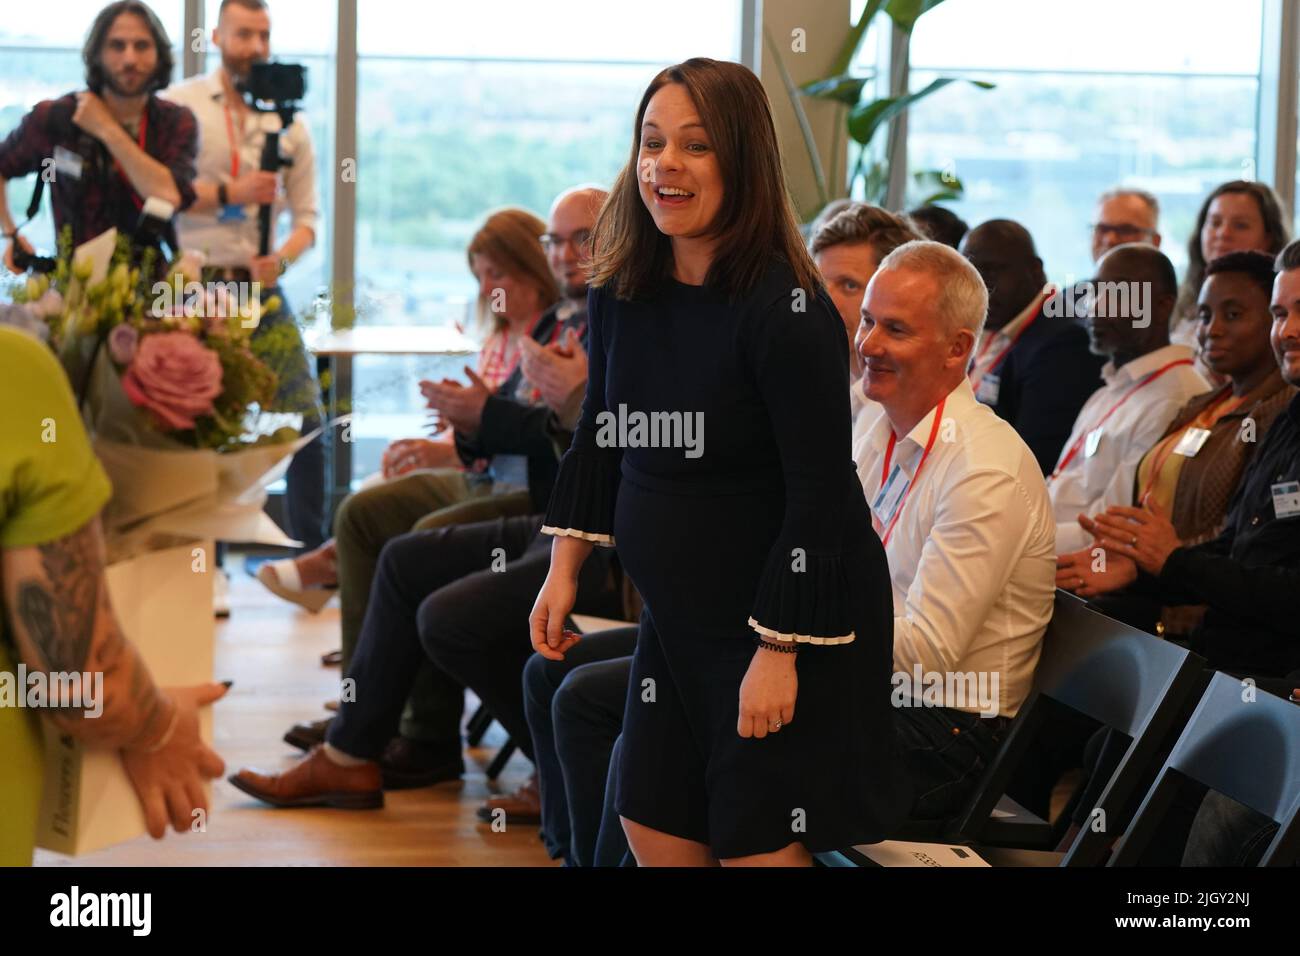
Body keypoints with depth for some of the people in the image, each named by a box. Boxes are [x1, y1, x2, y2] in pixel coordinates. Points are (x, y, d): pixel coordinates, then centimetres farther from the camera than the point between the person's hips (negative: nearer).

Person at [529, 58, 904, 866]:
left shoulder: (788, 309, -22)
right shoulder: (622, 292, 0)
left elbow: (821, 495, -22)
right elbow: (600, 436, 14)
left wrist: (779, 652, -21)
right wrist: (565, 570, 11)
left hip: (789, 620, -7)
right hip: (680, 614, 7)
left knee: (754, 843, 2)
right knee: (653, 827, 14)